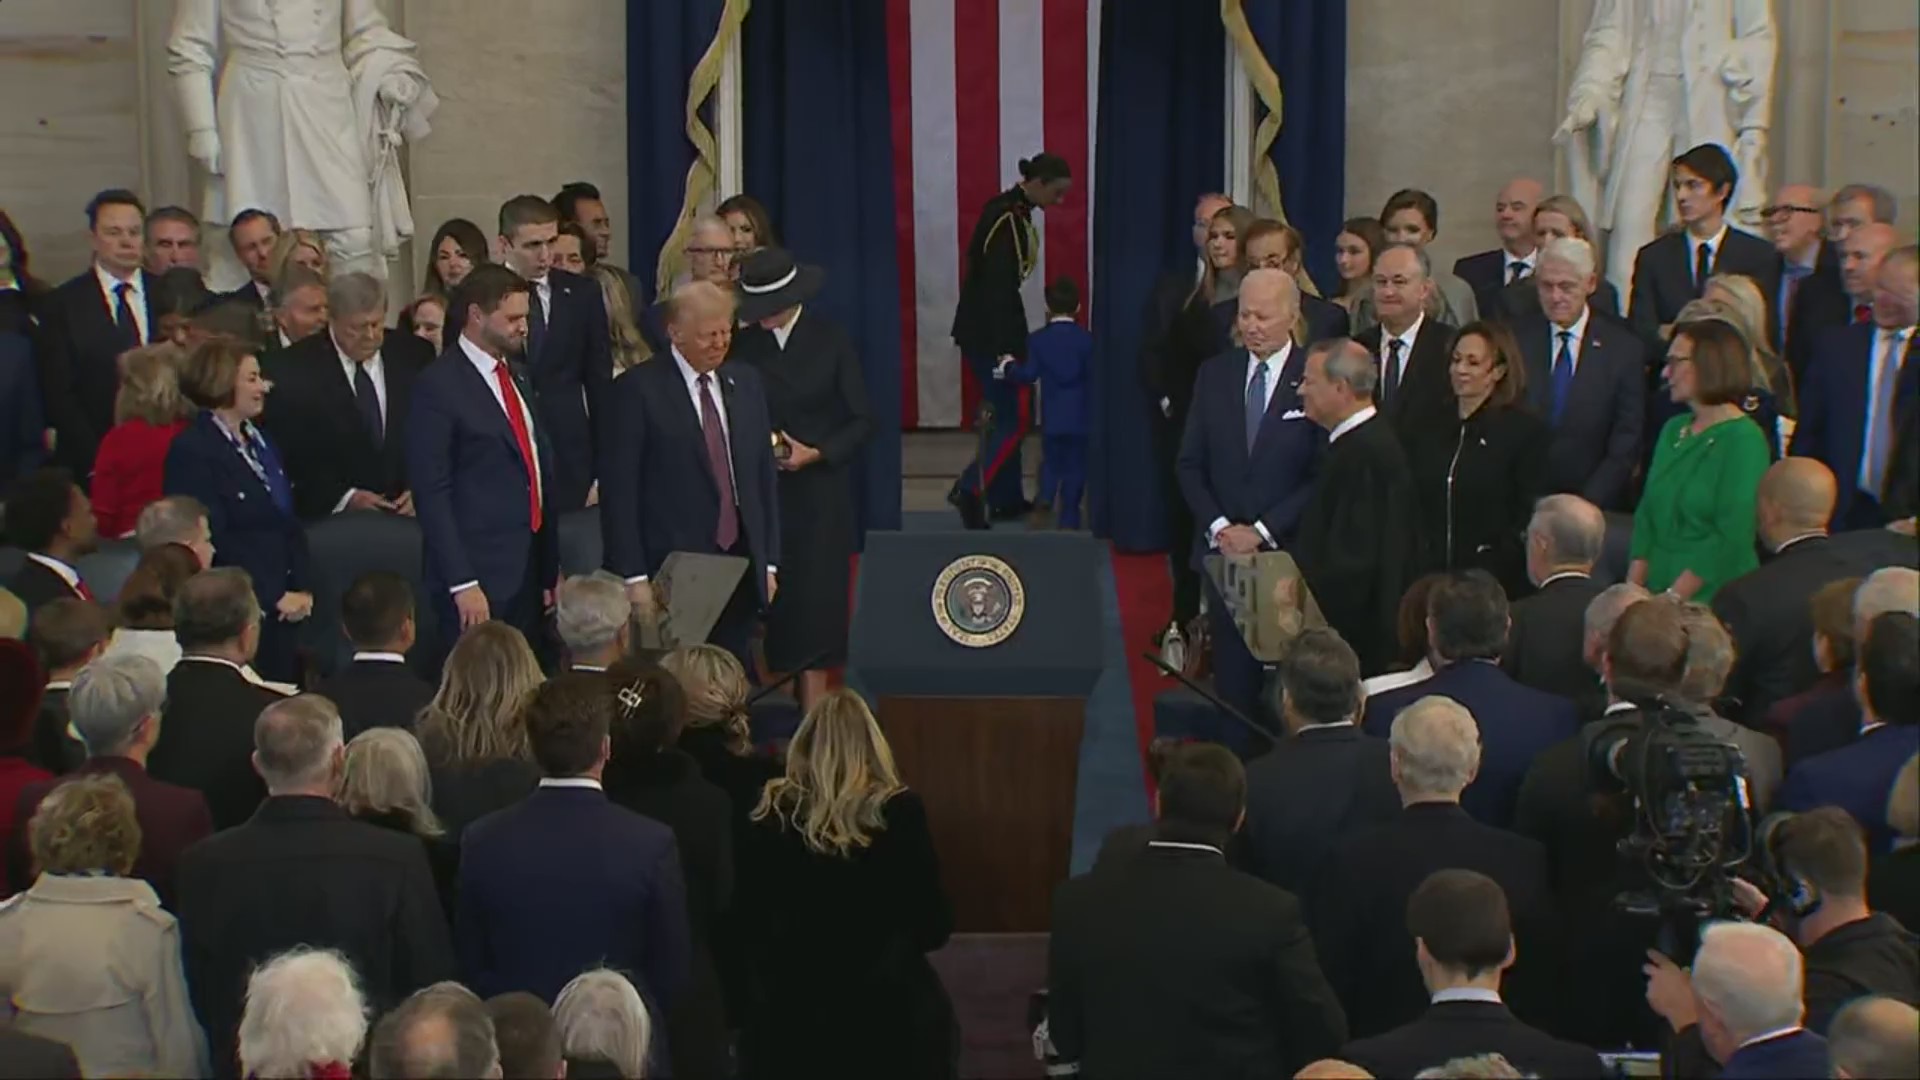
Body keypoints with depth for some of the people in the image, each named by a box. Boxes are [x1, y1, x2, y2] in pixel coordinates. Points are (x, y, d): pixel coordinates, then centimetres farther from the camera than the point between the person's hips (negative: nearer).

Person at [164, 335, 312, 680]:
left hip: (282, 610, 8)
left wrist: (301, 589, 1)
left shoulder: (261, 443, 16)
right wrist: (276, 598, -13)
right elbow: (214, 541, -16)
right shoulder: (192, 451, -10)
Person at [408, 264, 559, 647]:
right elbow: (431, 494, -14)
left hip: (530, 573, 7)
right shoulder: (438, 387, -10)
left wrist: (552, 570, 16)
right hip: (479, 578, -7)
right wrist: (462, 584, -18)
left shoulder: (516, 379, 15)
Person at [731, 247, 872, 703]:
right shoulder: (743, 346, 2)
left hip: (820, 490, -1)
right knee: (769, 597, -2)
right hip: (762, 490, 1)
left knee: (817, 596, -3)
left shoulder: (830, 340, -1)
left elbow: (860, 421, 0)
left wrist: (815, 453, -12)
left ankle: (814, 710, 2)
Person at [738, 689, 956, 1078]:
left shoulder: (772, 814, -3)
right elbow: (934, 926, -4)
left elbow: (746, 923, 3)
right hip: (888, 1014, -2)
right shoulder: (900, 812, -9)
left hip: (792, 1013, 2)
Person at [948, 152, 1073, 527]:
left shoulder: (1012, 211, 9)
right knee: (1014, 417, -8)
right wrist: (1005, 349, -25)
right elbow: (998, 288, -24)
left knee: (1005, 415, 15)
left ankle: (1006, 499, 21)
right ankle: (970, 490, -12)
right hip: (989, 332, -10)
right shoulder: (1008, 220, -20)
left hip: (985, 328, 10)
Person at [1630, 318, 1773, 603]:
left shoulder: (1744, 439, -9)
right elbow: (1646, 515, 12)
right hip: (1657, 592, 6)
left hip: (1711, 600, -6)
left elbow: (1733, 538, -16)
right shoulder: (1673, 430, 13)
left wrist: (1673, 599, -17)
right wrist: (1632, 590, 0)